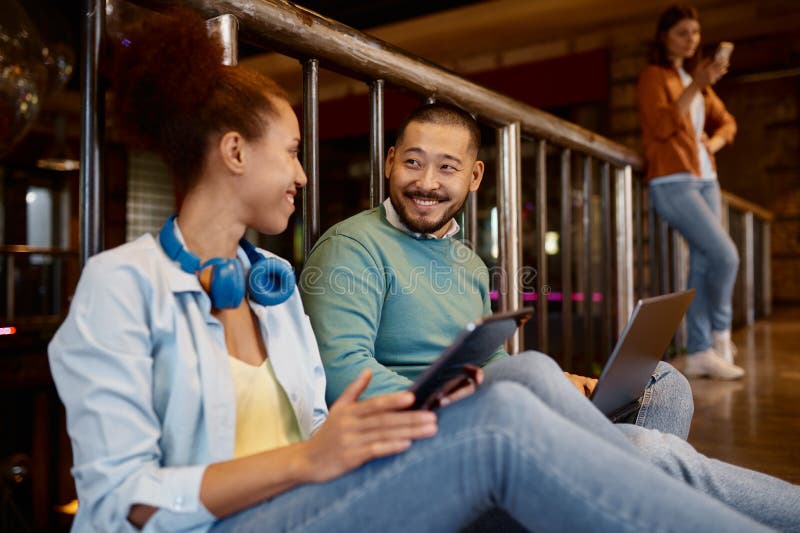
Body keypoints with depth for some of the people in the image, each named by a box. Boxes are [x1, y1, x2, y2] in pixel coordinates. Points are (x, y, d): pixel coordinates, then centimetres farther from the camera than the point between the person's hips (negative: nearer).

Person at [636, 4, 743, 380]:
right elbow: (662, 125, -17)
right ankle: (720, 333, 8)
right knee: (726, 255, -13)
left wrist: (715, 141, 2)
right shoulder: (653, 76, -2)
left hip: (705, 180, 8)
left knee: (703, 265, 4)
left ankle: (699, 353, 9)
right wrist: (696, 85, -21)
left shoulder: (696, 77, 19)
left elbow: (726, 121, 21)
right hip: (673, 183, -7)